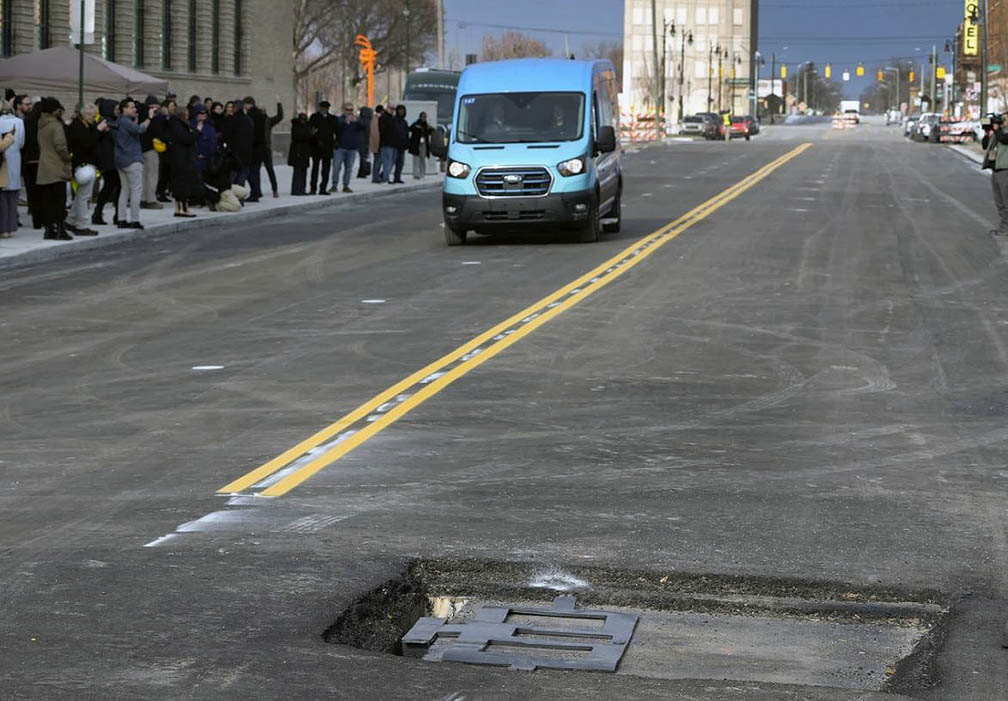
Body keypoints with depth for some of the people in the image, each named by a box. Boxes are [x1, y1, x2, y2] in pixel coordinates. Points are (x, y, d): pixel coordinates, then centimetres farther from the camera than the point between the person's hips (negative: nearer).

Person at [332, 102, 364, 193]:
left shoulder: (356, 120, 9)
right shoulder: (339, 119, 2)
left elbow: (362, 128, -8)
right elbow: (337, 127, -16)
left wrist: (356, 121, -28)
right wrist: (345, 121, -32)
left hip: (352, 148, 2)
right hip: (340, 147, -2)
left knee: (349, 168, 5)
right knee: (336, 167, -3)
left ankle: (346, 186, 13)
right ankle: (334, 185, 5)